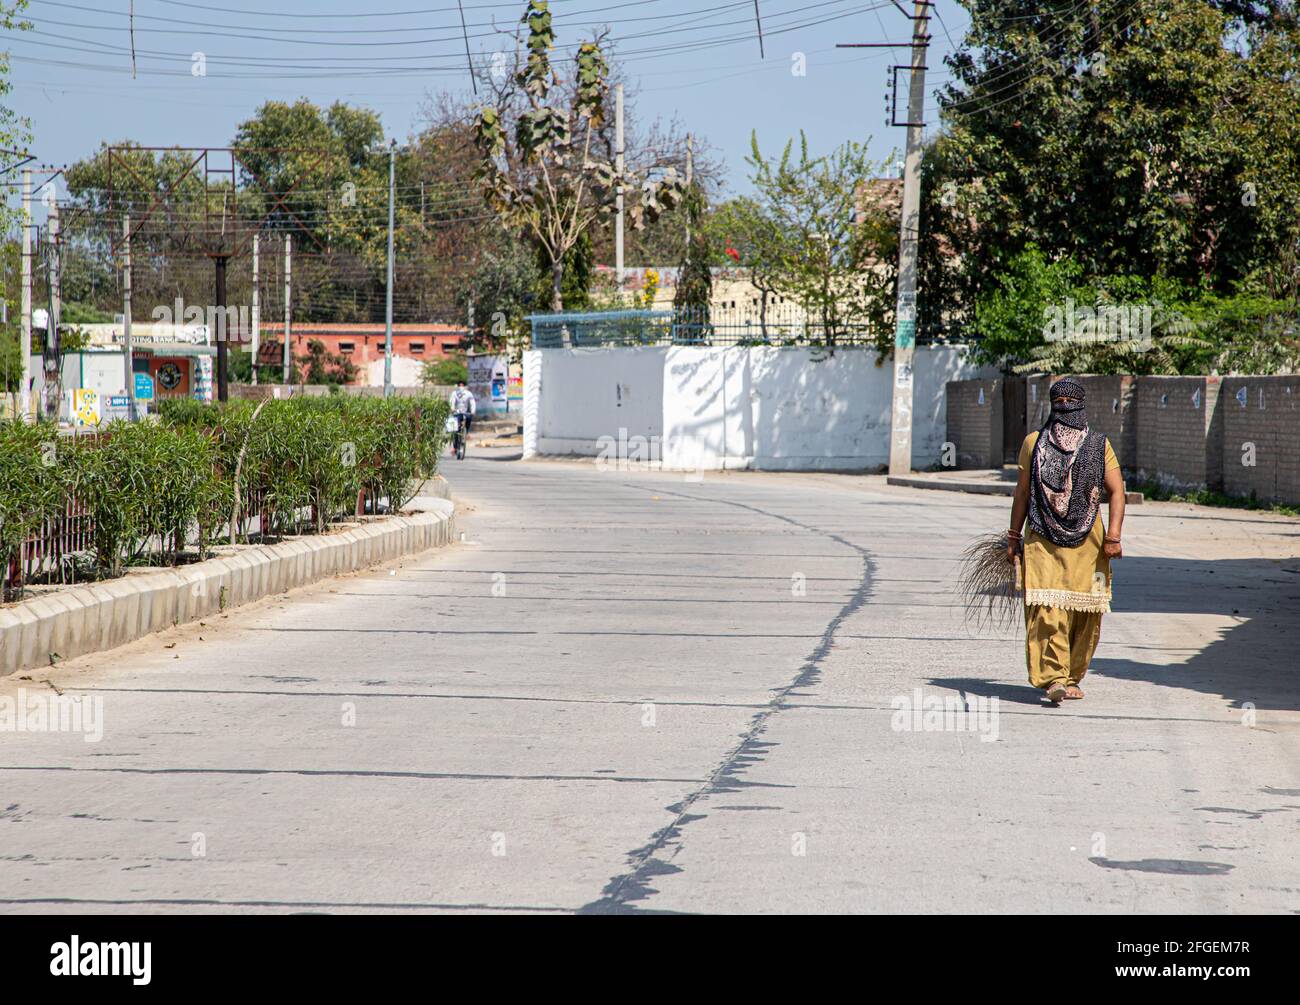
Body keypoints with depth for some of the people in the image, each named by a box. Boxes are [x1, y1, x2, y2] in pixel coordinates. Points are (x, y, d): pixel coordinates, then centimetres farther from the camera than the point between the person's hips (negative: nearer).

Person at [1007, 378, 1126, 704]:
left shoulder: (1099, 445, 7)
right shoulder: (1034, 443, 8)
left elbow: (1116, 492, 2)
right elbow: (1022, 492, 13)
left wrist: (1113, 536, -10)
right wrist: (1014, 537, 11)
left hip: (1087, 542, 1)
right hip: (1044, 541, -1)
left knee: (1085, 614, 2)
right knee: (1048, 609, -15)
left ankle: (1071, 677, 17)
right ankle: (1053, 678, -21)